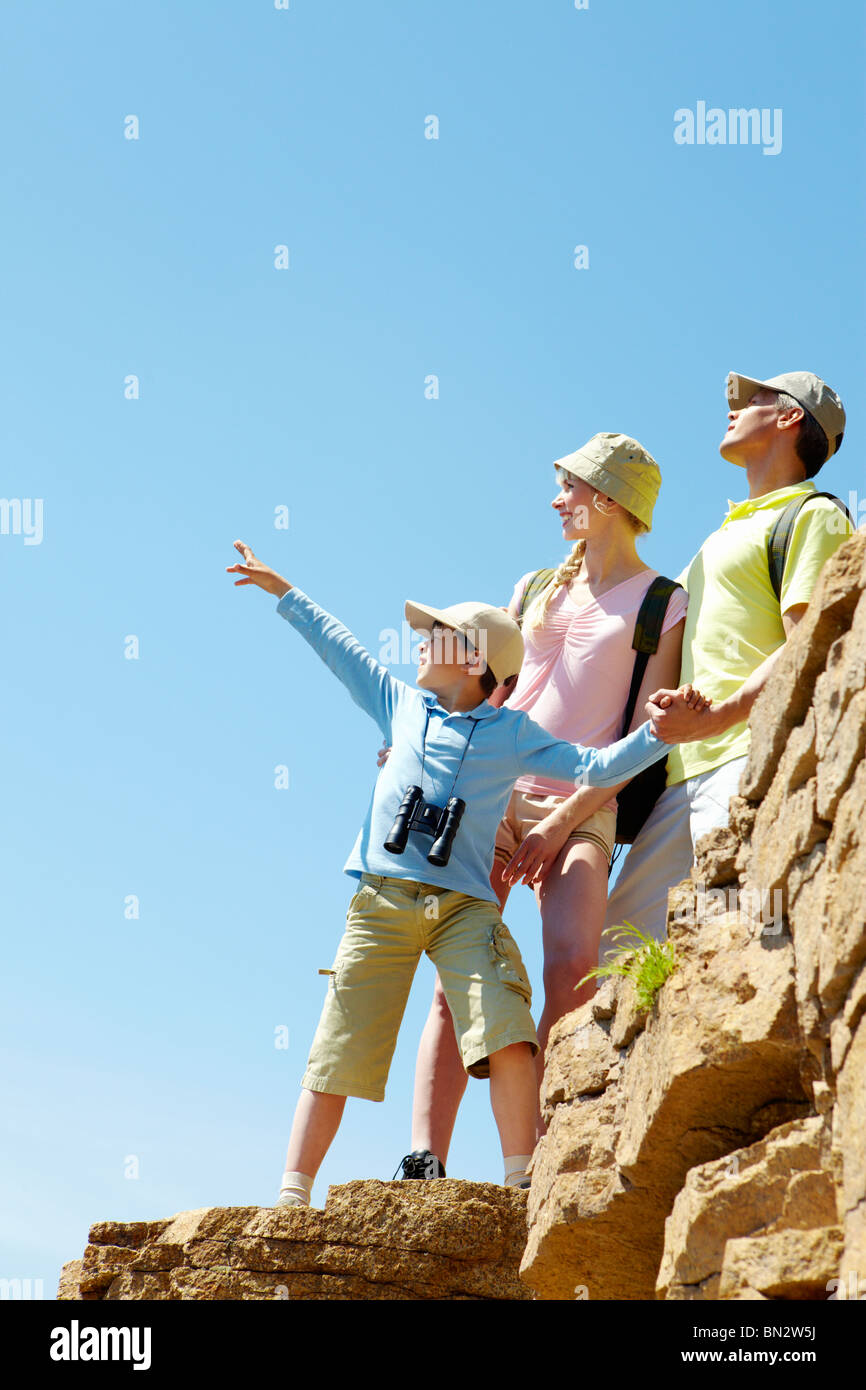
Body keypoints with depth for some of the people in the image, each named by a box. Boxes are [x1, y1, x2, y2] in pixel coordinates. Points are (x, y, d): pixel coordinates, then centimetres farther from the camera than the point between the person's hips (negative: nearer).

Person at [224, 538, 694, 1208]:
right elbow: (340, 646, 29)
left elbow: (596, 768, 9)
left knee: (509, 1039, -20)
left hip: (466, 906, -2)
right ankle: (291, 1196, 3)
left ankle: (524, 1187, -13)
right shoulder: (401, 703, 19)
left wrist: (658, 735, -4)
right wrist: (285, 592, 36)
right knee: (336, 1053, -2)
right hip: (384, 900, 2)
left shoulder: (513, 733, 12)